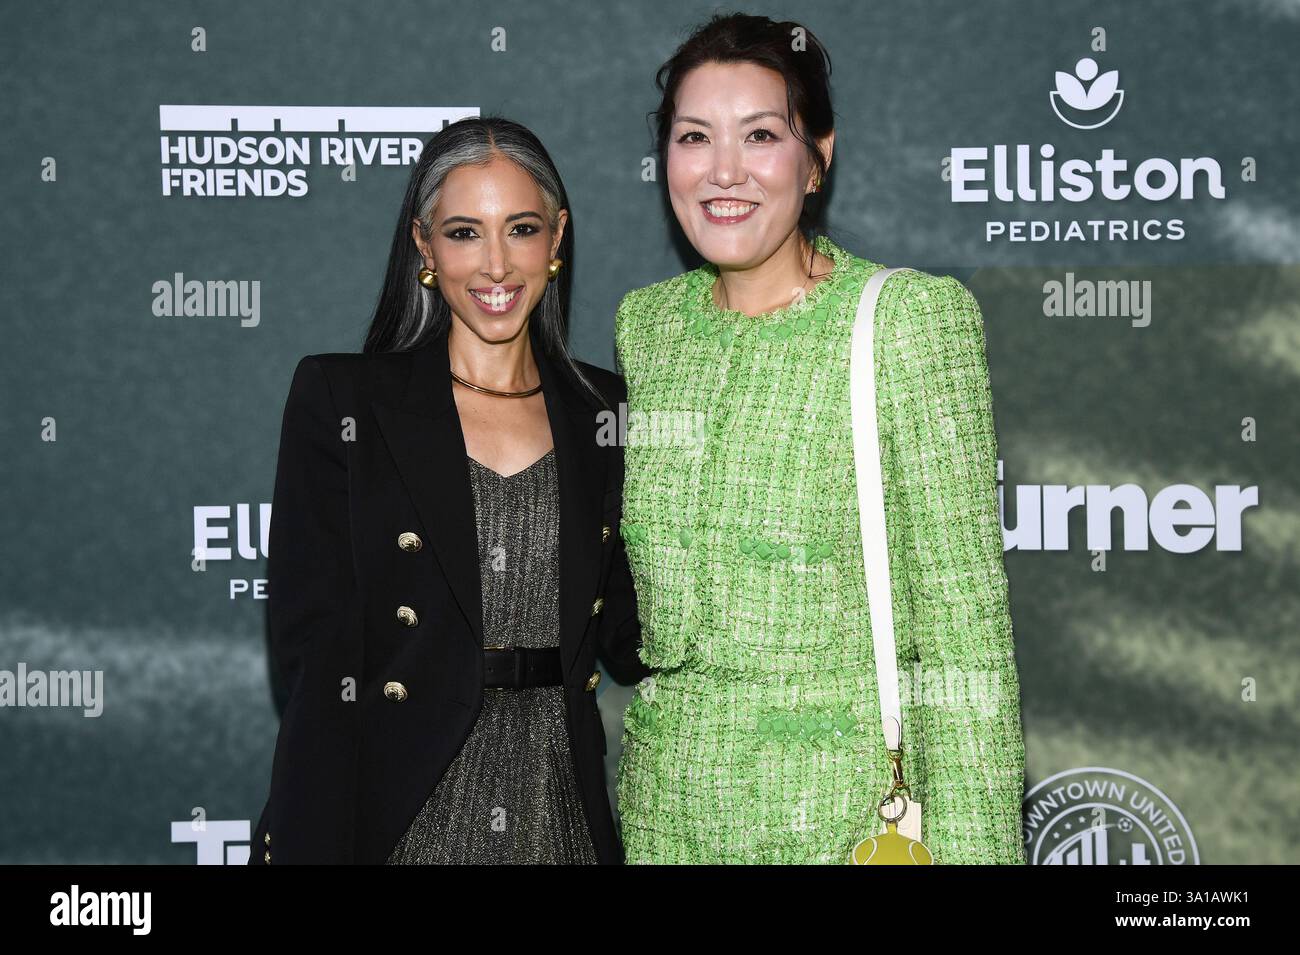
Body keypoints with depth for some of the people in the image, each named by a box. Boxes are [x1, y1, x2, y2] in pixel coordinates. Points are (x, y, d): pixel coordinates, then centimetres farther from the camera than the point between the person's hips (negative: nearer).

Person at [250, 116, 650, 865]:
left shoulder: (602, 411, 7)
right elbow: (314, 647, -9)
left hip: (565, 809, 3)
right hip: (399, 817, -3)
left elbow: (629, 639, 8)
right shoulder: (340, 400, -3)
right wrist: (310, 844, -18)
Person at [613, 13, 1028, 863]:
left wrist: (967, 843, -16)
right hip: (665, 805, 5)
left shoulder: (908, 316, -10)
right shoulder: (645, 322, 6)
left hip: (847, 815, -4)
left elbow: (965, 625, -12)